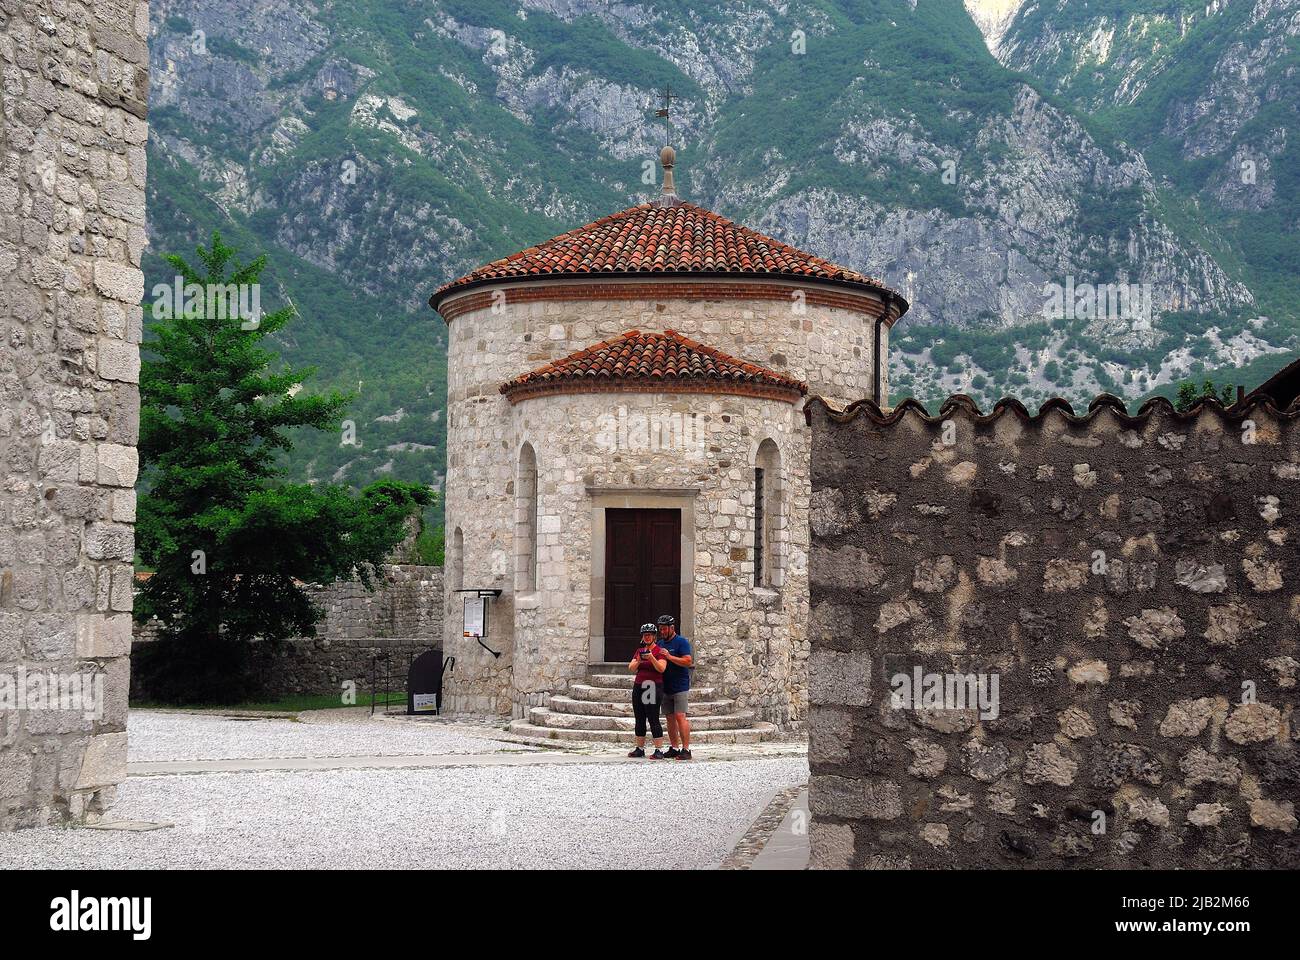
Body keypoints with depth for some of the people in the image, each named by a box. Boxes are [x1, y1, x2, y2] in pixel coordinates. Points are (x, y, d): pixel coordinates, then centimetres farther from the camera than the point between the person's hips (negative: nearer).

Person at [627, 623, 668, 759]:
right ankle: (640, 749, 12)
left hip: (653, 687, -7)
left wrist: (652, 658, -26)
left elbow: (661, 668, -13)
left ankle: (659, 750, -10)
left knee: (653, 719, -11)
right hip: (638, 686, 7)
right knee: (639, 720, 7)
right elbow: (631, 667, 7)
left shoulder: (659, 651, -2)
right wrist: (638, 661, -13)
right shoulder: (639, 650, 16)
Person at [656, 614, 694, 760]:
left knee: (680, 716, -13)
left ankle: (686, 749, -13)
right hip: (665, 687, 7)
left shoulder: (682, 642, -5)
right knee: (669, 718, 7)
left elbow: (688, 661, -16)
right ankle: (674, 748, 12)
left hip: (680, 687, -7)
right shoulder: (660, 643, 16)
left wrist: (669, 656, -20)